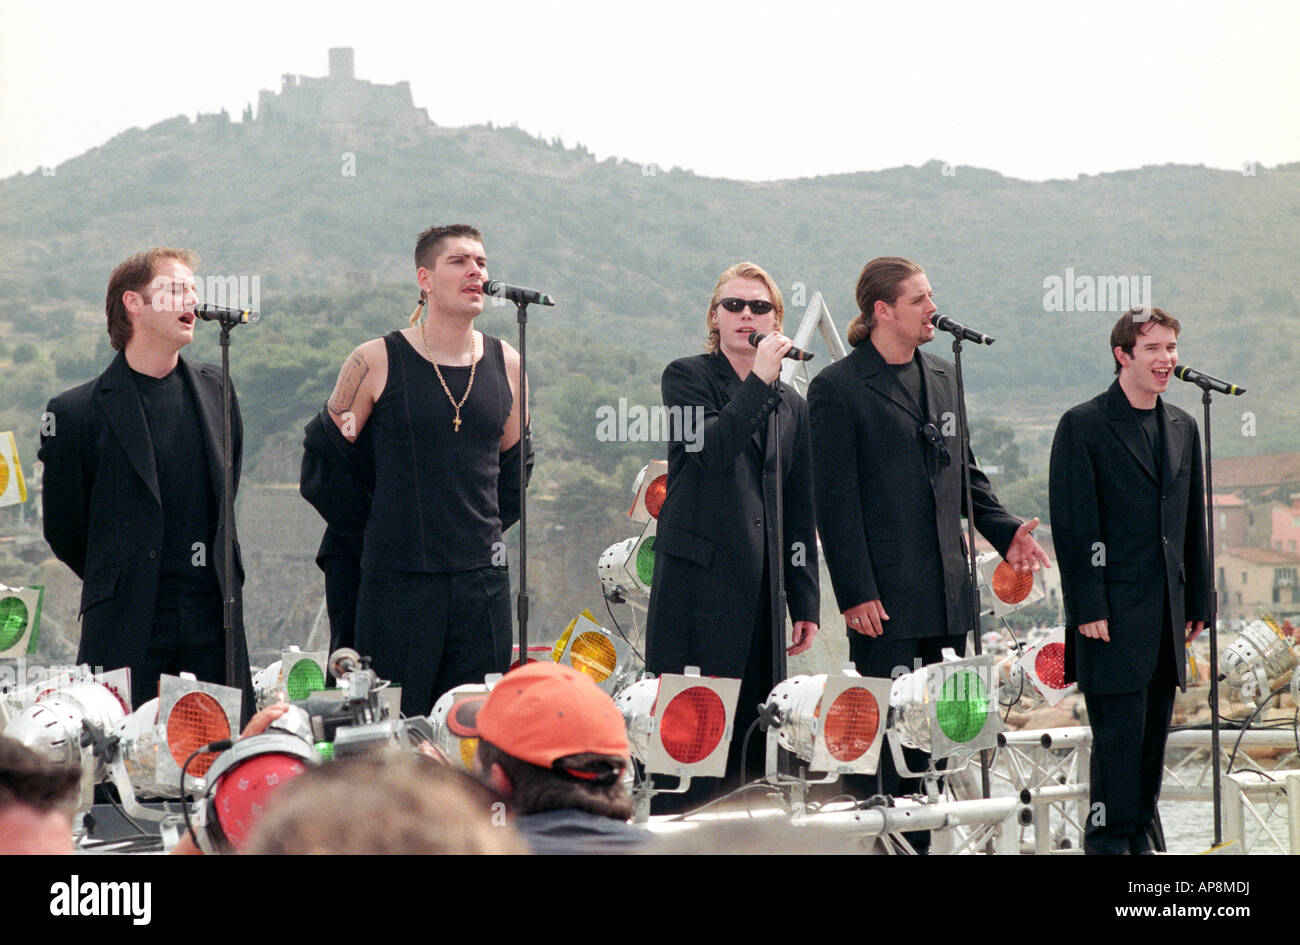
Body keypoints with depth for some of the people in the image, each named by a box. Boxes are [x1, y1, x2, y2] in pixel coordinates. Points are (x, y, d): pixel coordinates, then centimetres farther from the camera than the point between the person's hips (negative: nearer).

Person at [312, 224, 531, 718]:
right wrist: (378, 526, 4)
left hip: (482, 581, 4)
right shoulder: (377, 363, -3)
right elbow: (323, 469, 5)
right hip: (396, 580, -3)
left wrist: (483, 530, 12)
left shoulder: (507, 367, 8)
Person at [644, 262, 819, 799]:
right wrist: (760, 381, -17)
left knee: (750, 730, 2)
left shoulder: (791, 406, 19)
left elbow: (799, 514, 18)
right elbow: (714, 448, -15)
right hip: (698, 578, -5)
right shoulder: (688, 378, 4)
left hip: (760, 588, 5)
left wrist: (805, 602, 13)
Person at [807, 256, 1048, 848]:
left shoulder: (944, 378, 15)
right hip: (885, 596, -7)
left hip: (947, 593, 7)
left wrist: (1003, 530, 7)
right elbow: (835, 500, -9)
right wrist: (855, 592, -14)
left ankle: (925, 839, 15)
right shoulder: (837, 388, -6)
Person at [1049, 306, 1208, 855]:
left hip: (1166, 612, 6)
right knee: (1119, 731, -7)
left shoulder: (1182, 428, 15)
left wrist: (1196, 601, 14)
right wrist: (1088, 607, -14)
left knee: (1154, 731, 9)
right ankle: (1109, 838, 0)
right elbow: (1074, 525, -9)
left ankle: (1140, 833, 18)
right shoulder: (1084, 425, -6)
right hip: (1113, 612, -6)